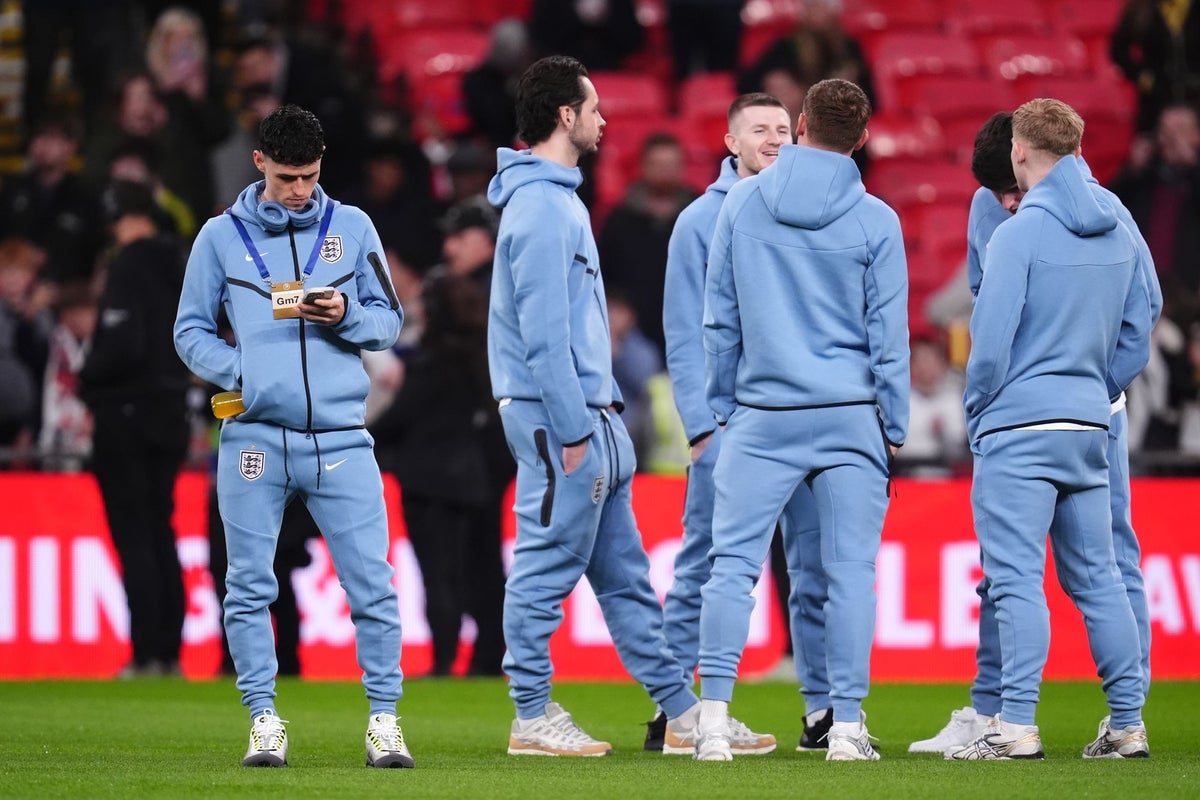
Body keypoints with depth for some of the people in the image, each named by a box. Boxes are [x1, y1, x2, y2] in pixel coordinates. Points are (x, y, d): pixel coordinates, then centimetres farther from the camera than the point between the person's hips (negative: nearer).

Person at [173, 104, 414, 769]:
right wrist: (240, 372, -5)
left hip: (340, 437, 0)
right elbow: (191, 331, 11)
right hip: (255, 436, 0)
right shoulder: (221, 236, 8)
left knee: (372, 584, -5)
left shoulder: (352, 228, 10)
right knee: (249, 588, 0)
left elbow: (389, 320, 12)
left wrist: (346, 316, -8)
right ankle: (264, 720, 8)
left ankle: (384, 721, 2)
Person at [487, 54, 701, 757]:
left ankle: (683, 710, 14)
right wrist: (571, 432, -20)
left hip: (592, 415, 10)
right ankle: (532, 718, 2)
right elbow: (543, 331, -20)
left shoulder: (559, 198, 17)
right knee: (547, 568, -4)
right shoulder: (541, 206, -15)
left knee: (623, 572, 11)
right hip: (558, 416, -10)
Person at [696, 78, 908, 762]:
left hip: (761, 419, 1)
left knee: (733, 564, 0)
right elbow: (889, 335, 0)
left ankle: (714, 719, -9)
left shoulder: (742, 203, 2)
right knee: (850, 569, 2)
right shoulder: (875, 220, -3)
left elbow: (719, 318, 7)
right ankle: (847, 725, 1)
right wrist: (893, 428, 8)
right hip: (850, 417, -1)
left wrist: (723, 403, 16)